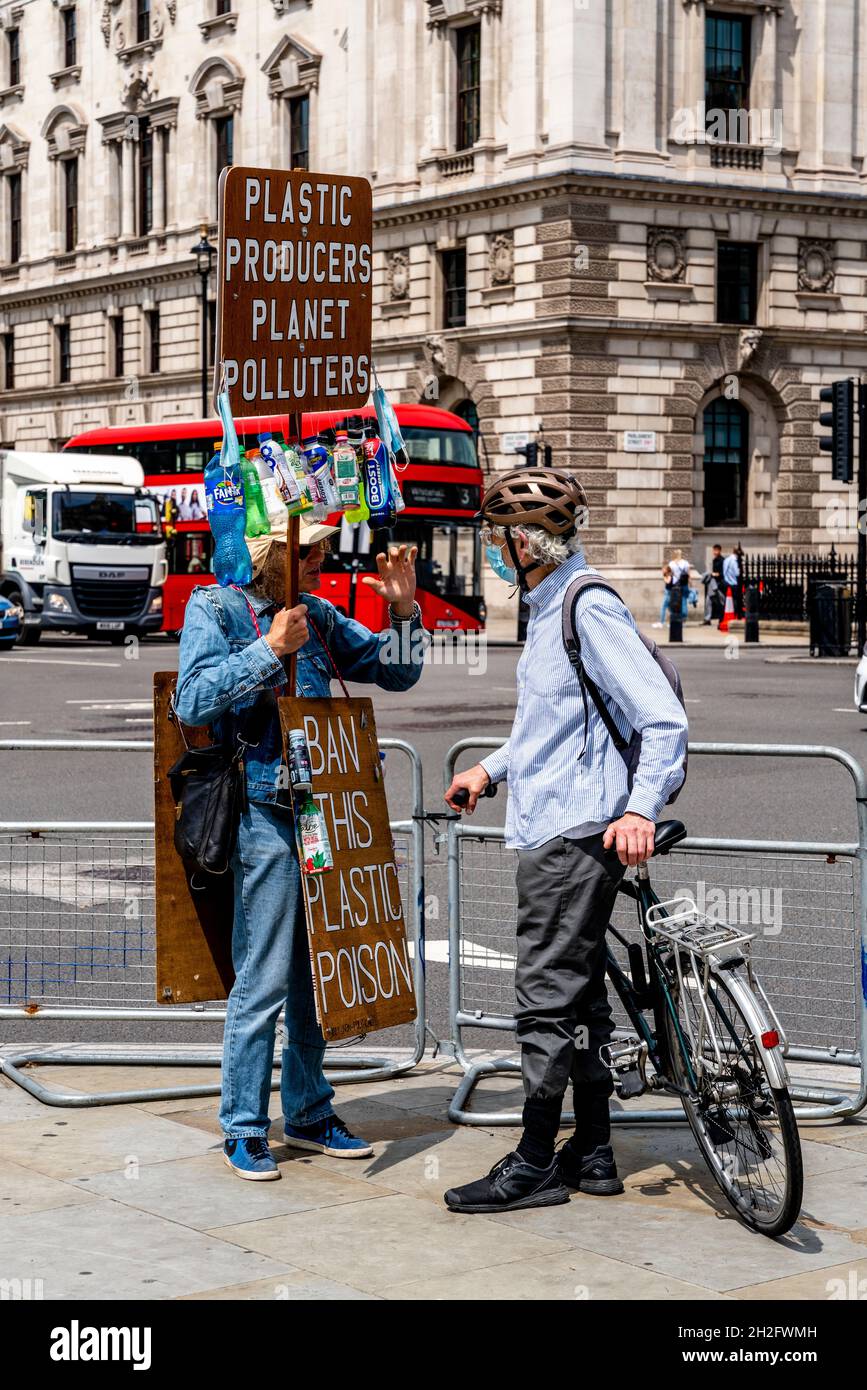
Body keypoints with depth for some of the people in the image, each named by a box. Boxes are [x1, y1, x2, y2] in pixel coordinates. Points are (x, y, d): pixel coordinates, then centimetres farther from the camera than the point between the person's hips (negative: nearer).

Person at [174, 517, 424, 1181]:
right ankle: (245, 1127, 8)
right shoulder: (215, 609, -2)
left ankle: (308, 1113, 25)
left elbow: (396, 671, 18)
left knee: (316, 974, 13)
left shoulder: (317, 615, 13)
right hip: (263, 813, -6)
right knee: (264, 978, -4)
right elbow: (193, 701, -15)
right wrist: (270, 649, -19)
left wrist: (404, 610, 1)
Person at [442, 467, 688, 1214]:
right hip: (553, 829, 10)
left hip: (575, 835, -10)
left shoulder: (591, 607, -15)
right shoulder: (552, 605, 16)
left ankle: (535, 1165, 2)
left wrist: (640, 808, -32)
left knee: (549, 997, -5)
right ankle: (592, 1152, 21)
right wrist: (492, 768, 26)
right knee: (578, 992, 14)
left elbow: (663, 720, -21)